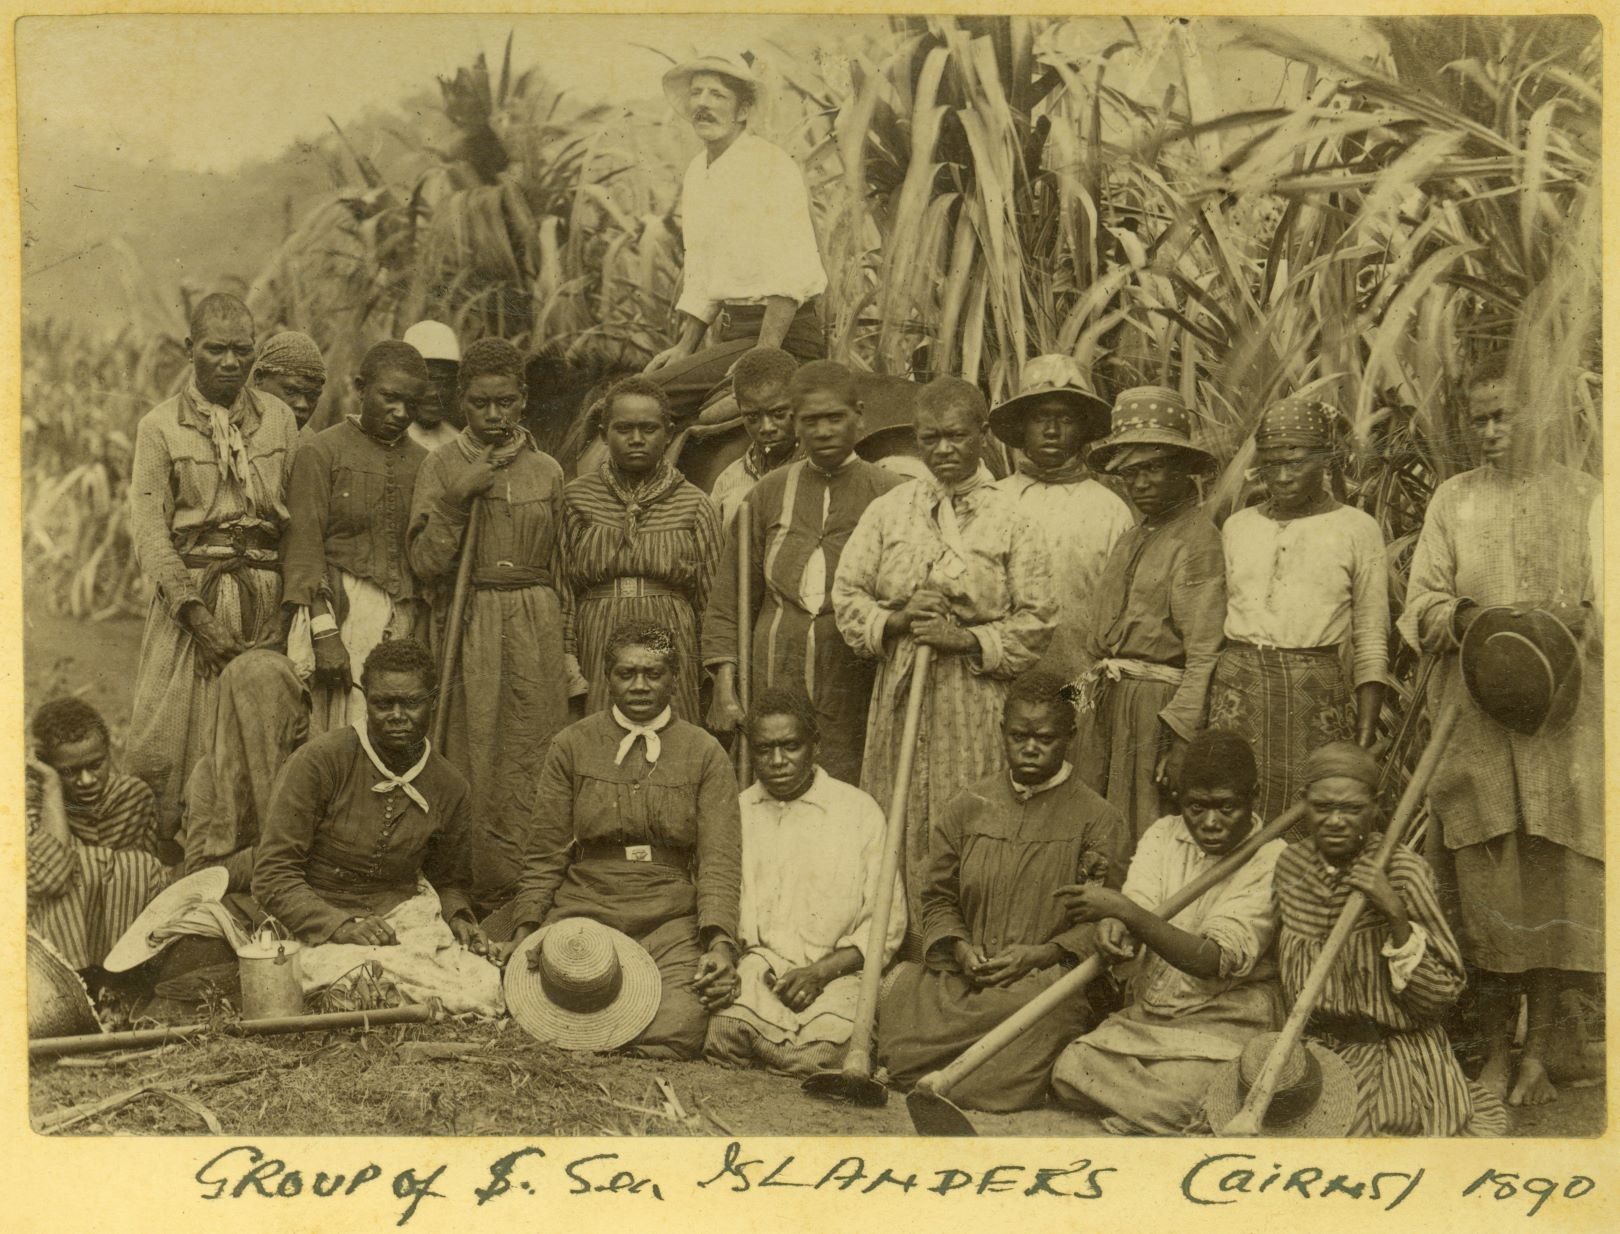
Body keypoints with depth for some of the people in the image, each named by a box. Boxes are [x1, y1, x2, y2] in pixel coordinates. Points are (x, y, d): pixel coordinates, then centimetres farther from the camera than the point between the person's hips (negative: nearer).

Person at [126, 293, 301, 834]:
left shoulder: (278, 418, 10)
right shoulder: (160, 426, 3)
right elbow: (148, 529, -4)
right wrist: (198, 615, -13)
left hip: (267, 597, 2)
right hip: (190, 594, -2)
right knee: (177, 733, -3)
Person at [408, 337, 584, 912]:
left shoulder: (547, 471, 10)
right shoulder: (442, 465, 4)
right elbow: (425, 563, -3)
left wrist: (567, 649, 13)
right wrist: (457, 498, -14)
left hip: (537, 627, 2)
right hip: (469, 628, -2)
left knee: (533, 762, -2)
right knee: (473, 762, -4)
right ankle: (473, 897, 4)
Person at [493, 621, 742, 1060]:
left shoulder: (706, 754, 6)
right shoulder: (572, 745, 8)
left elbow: (720, 860, -2)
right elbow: (545, 855, 9)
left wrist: (720, 941, -17)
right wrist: (525, 927, -5)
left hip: (671, 924, -1)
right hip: (582, 912, 1)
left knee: (673, 1035, -23)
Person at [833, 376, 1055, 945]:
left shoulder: (1011, 519, 2)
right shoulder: (888, 510, 10)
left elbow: (1036, 620, 0)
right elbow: (847, 595, 9)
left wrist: (968, 638, -13)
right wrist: (896, 620, -9)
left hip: (979, 696, -2)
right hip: (900, 688, 3)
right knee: (899, 821, 4)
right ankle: (902, 948, 13)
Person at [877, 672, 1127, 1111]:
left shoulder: (1098, 819, 5)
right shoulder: (968, 807, 14)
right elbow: (937, 898, 17)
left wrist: (1041, 954, -15)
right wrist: (958, 947, -4)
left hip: (1047, 979, -1)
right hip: (963, 977, 2)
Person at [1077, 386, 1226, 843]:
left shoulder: (1197, 540, -10)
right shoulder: (1132, 536, 16)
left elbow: (1205, 655, -16)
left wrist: (1180, 737, -21)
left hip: (1157, 704, -8)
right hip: (1107, 702, 8)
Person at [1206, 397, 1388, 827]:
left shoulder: (1356, 529, 4)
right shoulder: (1237, 526, 13)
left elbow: (1371, 643, 4)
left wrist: (1365, 741, -3)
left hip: (1316, 694, -2)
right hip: (1237, 689, 2)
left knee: (1312, 833, -5)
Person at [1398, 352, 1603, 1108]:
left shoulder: (1583, 499, 9)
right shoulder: (1452, 501, 14)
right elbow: (1420, 605, 9)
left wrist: (1570, 619, -15)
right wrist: (1468, 616, -11)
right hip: (1475, 719, 1)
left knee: (1556, 877, -3)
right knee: (1484, 880, 0)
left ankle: (1541, 1048, 7)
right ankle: (1497, 1049, 10)